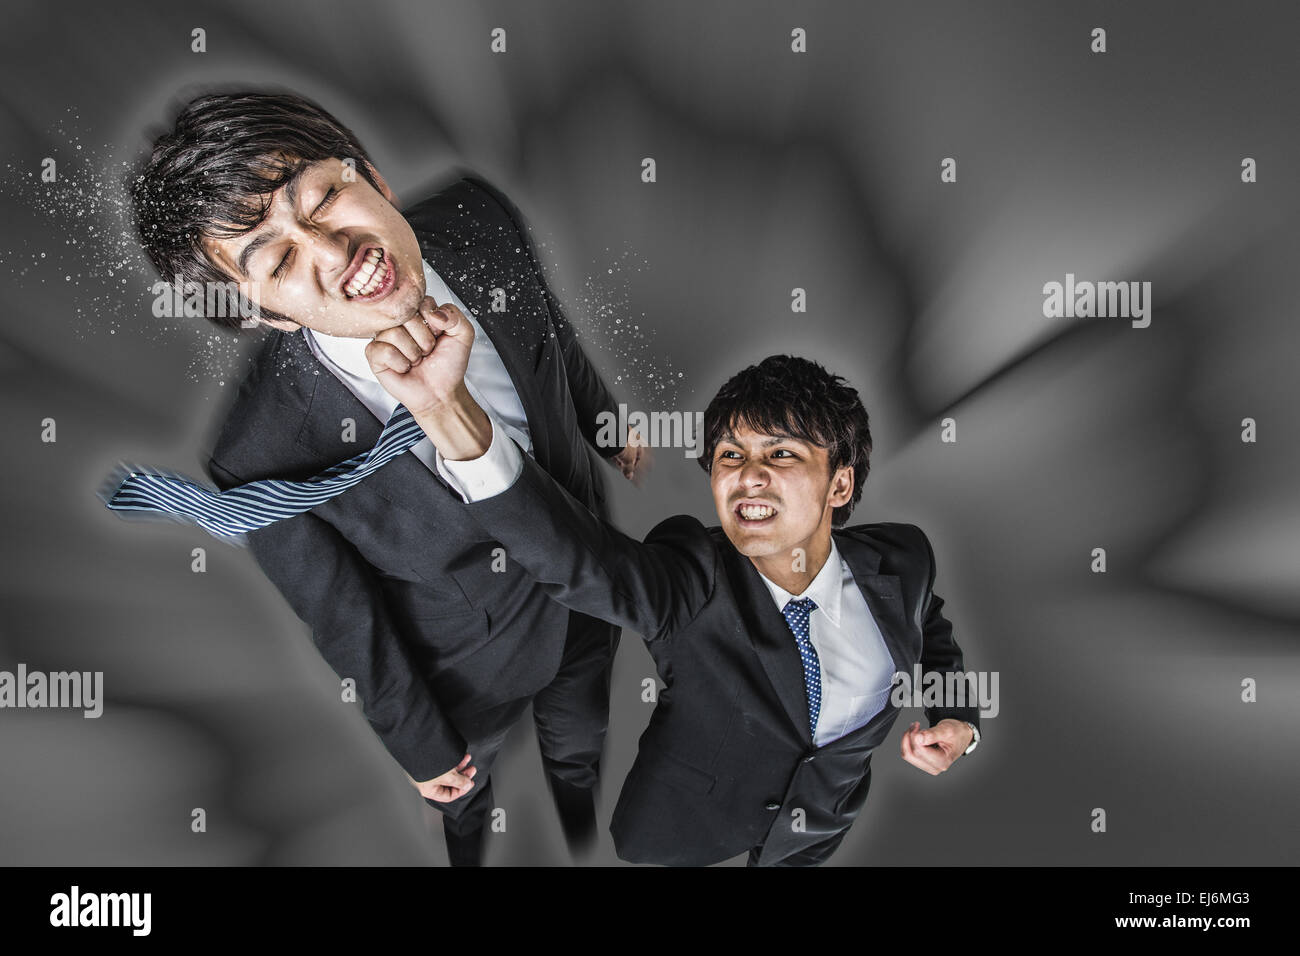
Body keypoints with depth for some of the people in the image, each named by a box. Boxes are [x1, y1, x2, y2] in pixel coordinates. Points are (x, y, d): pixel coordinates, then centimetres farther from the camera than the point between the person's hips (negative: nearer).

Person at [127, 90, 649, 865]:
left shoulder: (481, 223, -27)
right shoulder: (267, 458, -38)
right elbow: (347, 624, -20)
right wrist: (420, 746, -3)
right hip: (471, 668, -3)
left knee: (581, 746, 33)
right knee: (464, 784, 32)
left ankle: (584, 835, 71)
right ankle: (470, 846, 71)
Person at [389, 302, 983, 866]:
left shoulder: (900, 560, -19)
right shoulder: (697, 585, -33)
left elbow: (928, 632, 6)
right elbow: (577, 556, -54)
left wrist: (958, 721, -13)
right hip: (692, 827, -2)